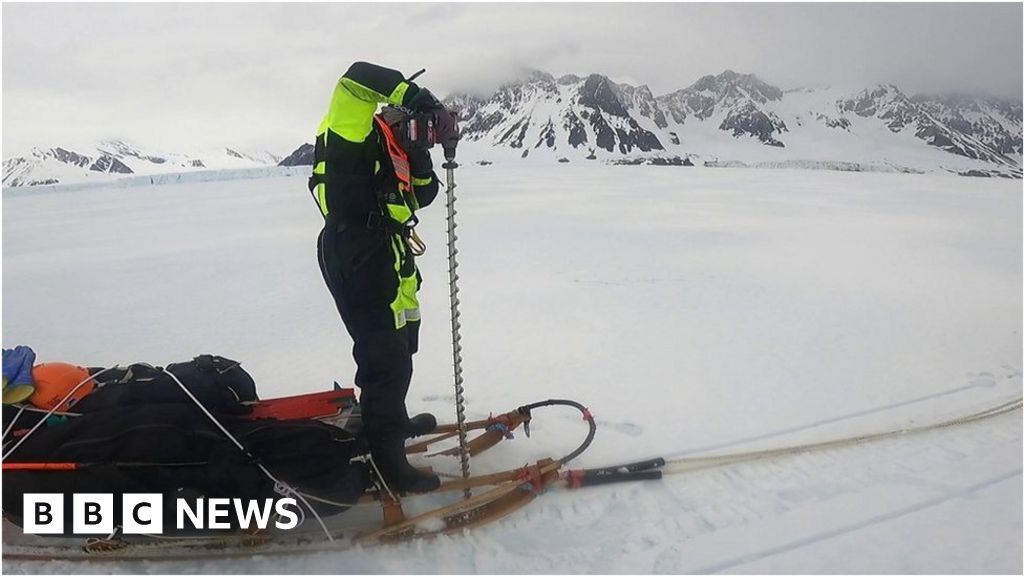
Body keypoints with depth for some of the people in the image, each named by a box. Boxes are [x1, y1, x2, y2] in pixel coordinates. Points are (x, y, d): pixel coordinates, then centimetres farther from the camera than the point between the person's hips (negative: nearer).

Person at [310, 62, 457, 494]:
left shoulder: (395, 151, 20)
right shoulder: (360, 133, -4)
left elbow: (423, 195, 13)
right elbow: (358, 76, -16)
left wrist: (419, 154, -1)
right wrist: (417, 96, -16)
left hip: (382, 259, 10)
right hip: (361, 258, -10)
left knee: (396, 350, 24)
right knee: (386, 358, -7)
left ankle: (393, 421, 45)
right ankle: (385, 460, 3)